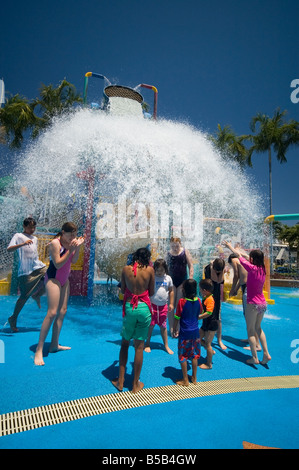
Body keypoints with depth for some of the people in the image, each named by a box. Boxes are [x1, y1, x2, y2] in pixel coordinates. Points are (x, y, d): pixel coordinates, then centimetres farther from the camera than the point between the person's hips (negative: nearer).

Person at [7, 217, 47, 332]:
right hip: (26, 271, -6)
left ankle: (37, 295, 13)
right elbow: (9, 249, -16)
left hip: (39, 267, 6)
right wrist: (23, 244, -29)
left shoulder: (35, 239, 20)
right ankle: (13, 318, 17)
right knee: (25, 296, -3)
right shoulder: (18, 236, 1)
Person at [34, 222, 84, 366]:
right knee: (52, 312, -14)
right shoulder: (55, 243, -18)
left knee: (63, 311, 10)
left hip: (64, 279, 8)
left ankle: (54, 345, 21)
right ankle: (39, 350, -6)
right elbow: (58, 264, -22)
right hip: (53, 278, -8)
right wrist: (70, 249, -28)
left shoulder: (70, 242, 3)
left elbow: (73, 260, 3)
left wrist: (78, 247, -10)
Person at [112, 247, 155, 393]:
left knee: (125, 343, 18)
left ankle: (120, 381, 24)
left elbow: (123, 290, 7)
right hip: (144, 308, -1)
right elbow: (151, 292, 2)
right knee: (139, 347, 9)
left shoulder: (126, 269, -2)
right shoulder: (149, 270, -5)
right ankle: (136, 384, 22)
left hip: (129, 307, 1)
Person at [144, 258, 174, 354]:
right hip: (152, 305, -3)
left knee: (163, 326, 12)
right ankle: (147, 344, 22)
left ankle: (166, 346, 24)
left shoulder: (168, 278, 4)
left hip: (163, 306, 3)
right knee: (150, 325, 4)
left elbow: (171, 291, 12)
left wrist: (171, 304, 9)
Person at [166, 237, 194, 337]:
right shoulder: (168, 254, 0)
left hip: (182, 281, -1)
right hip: (171, 281, 1)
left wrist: (190, 280, -10)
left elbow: (191, 267, -2)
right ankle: (171, 328, 10)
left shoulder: (185, 252, -3)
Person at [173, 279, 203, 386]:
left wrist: (174, 330, 0)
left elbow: (177, 318, -12)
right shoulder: (198, 301, -4)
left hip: (185, 333, -5)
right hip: (195, 332, 5)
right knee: (194, 355, 17)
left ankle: (185, 380, 14)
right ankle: (194, 378, 27)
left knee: (183, 356, 8)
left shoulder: (182, 301, -17)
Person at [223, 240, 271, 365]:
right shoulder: (262, 269, 1)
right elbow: (246, 258, 17)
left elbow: (241, 258, -5)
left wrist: (230, 247, 9)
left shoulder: (252, 268, -18)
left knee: (250, 331, 7)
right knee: (258, 328, 22)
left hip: (253, 304, -7)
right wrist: (240, 252, 27)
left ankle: (254, 358, 12)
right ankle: (266, 354, 21)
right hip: (263, 303, 7)